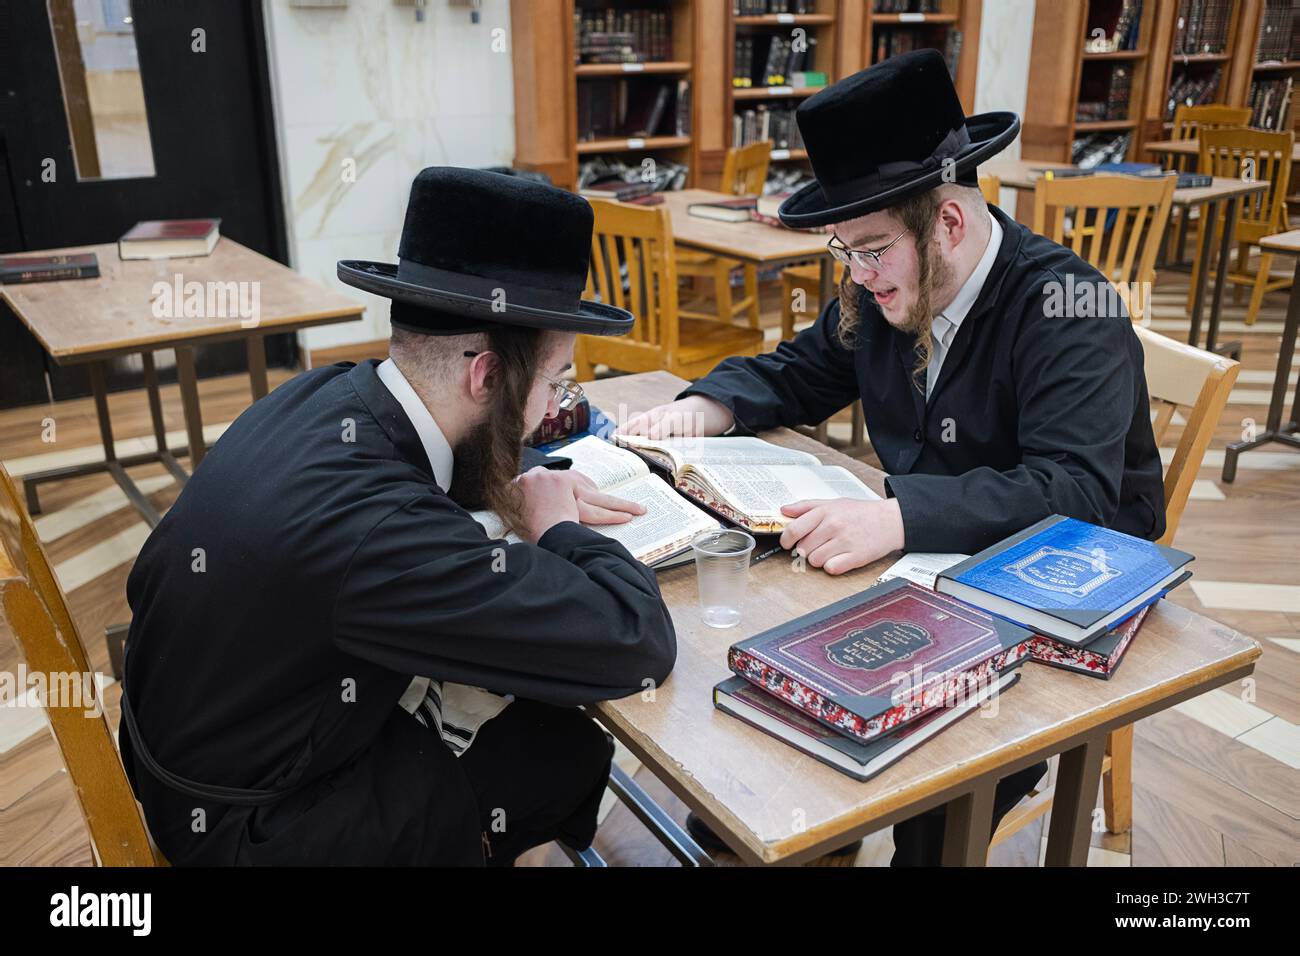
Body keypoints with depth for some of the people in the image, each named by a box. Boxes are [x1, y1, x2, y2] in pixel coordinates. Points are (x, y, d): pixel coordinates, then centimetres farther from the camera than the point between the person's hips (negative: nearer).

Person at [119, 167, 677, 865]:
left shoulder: (330, 392, -13)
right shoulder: (374, 524, -38)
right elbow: (637, 643, -34)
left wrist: (506, 492, -4)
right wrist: (557, 527, -15)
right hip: (247, 823, -7)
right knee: (578, 750, -2)